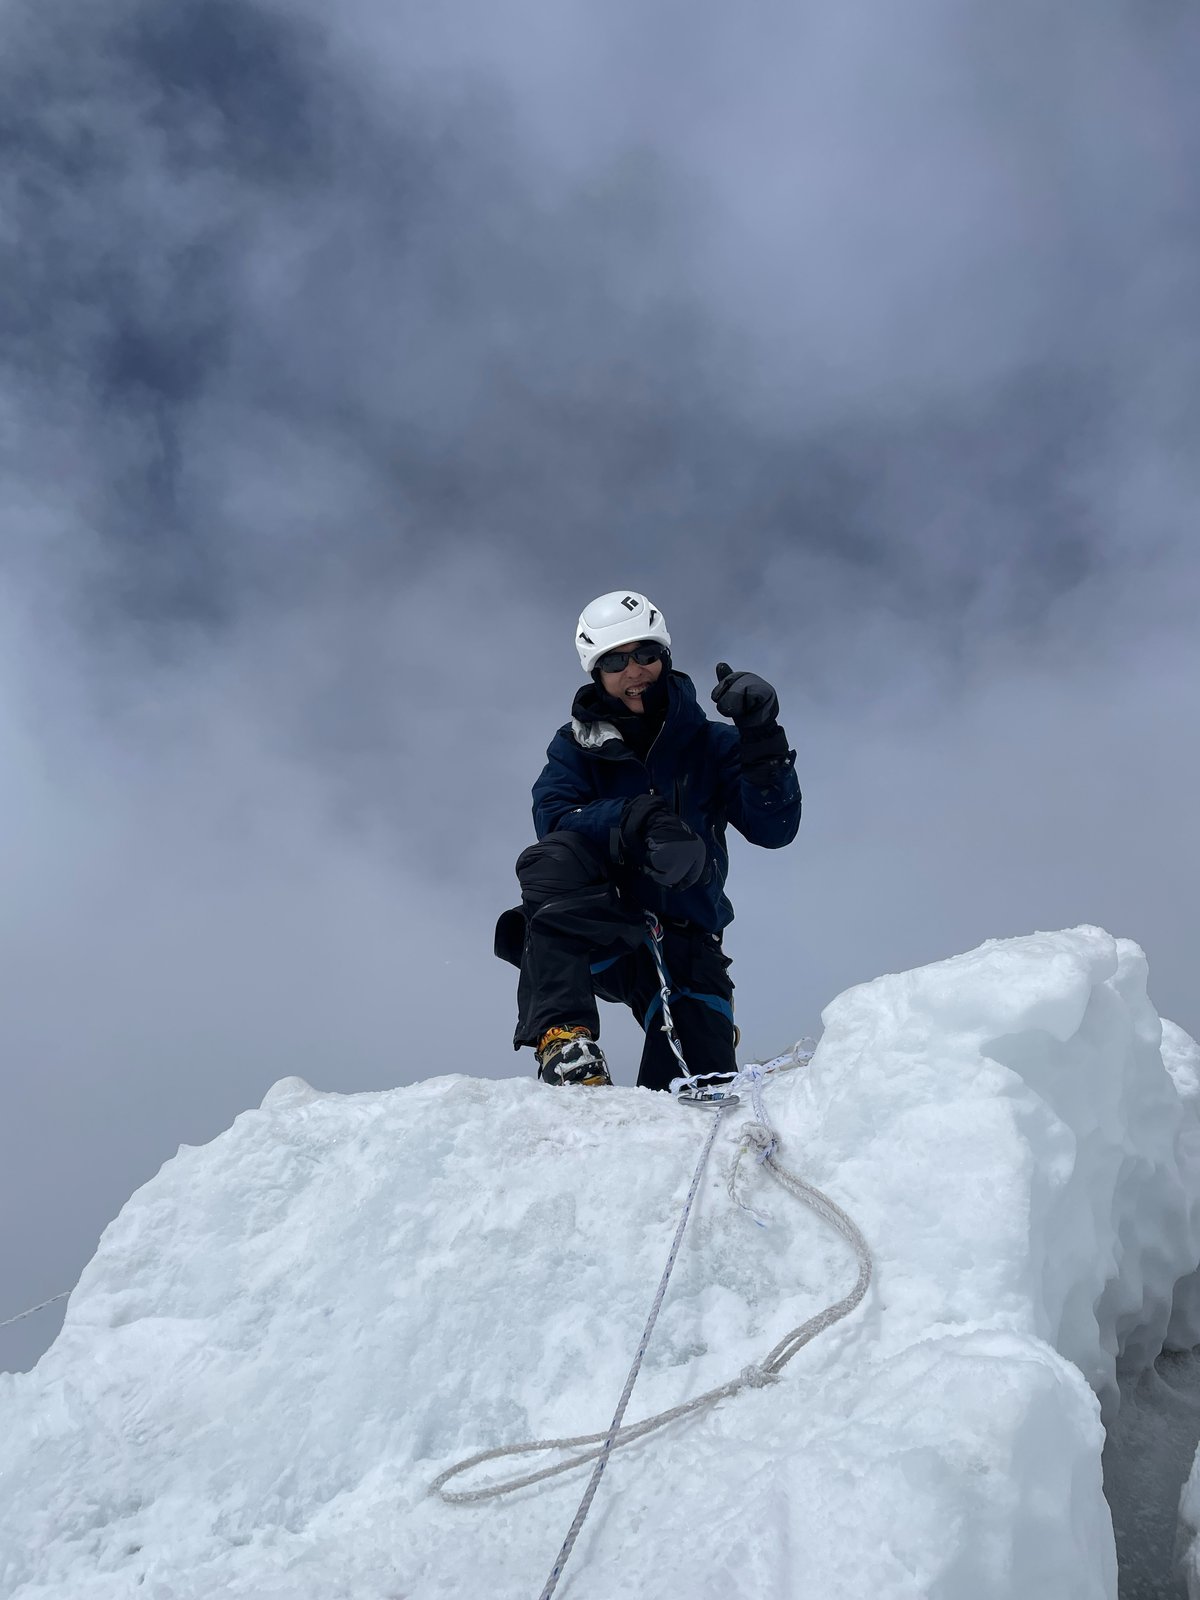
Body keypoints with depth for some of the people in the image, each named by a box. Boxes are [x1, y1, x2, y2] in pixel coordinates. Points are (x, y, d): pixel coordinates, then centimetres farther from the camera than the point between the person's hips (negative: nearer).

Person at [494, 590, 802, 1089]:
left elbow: (774, 829, -6)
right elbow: (553, 820, -13)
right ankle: (561, 1034, -38)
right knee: (553, 858, -32)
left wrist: (762, 737, -20)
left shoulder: (710, 744, 6)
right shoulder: (577, 745, 6)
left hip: (684, 943, 1)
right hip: (593, 931, -1)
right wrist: (639, 820, -31)